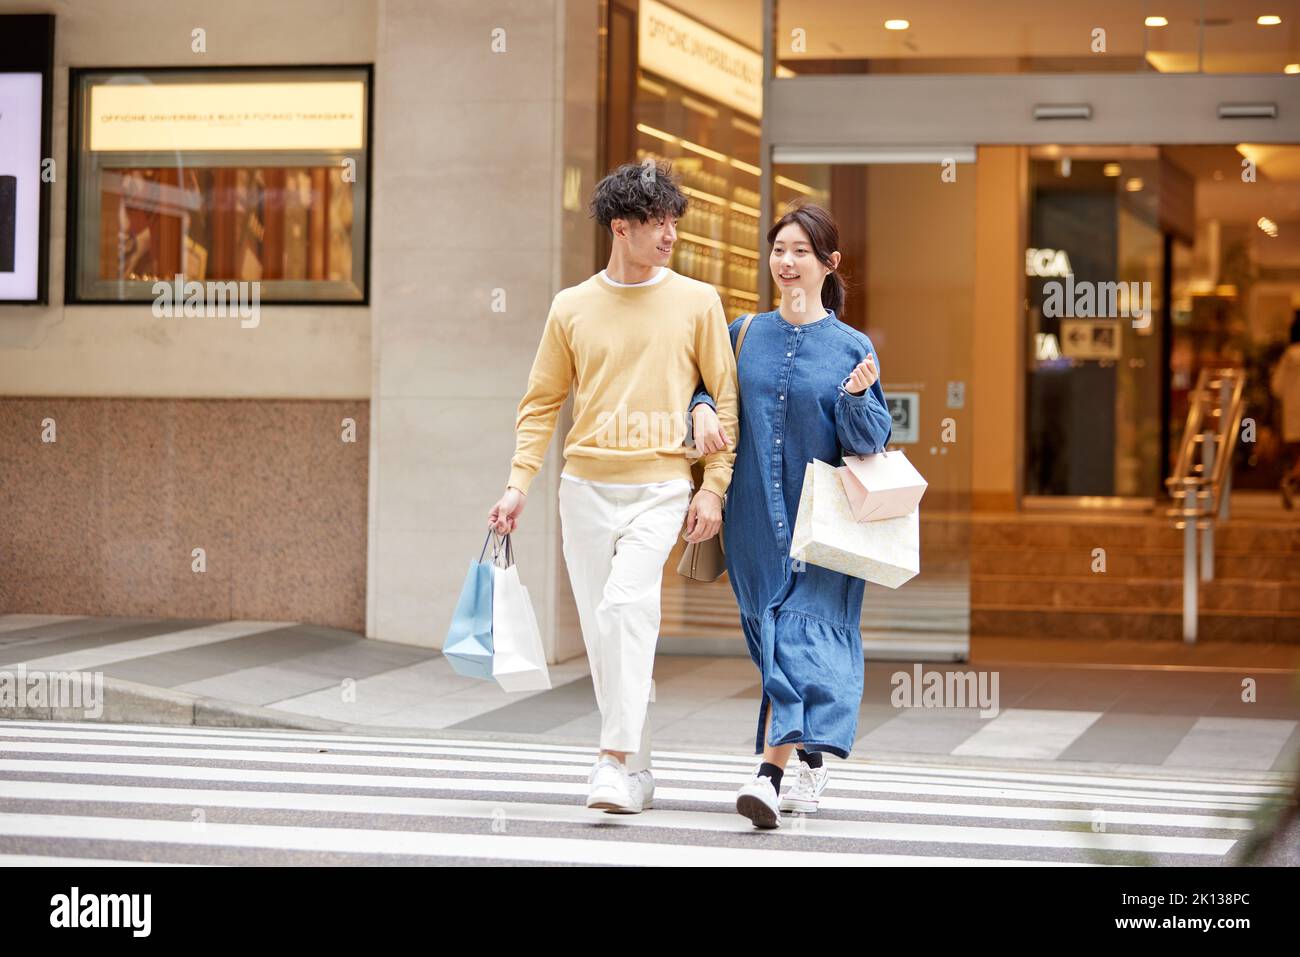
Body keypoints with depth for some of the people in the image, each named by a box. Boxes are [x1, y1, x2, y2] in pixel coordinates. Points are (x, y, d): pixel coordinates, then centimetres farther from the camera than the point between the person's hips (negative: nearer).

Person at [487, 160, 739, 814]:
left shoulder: (697, 302, 3)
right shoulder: (571, 307, 7)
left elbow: (725, 399, 4)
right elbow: (542, 402, 11)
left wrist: (713, 487, -4)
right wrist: (518, 483, 2)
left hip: (662, 484, -3)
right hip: (586, 485, 3)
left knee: (627, 603, -23)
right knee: (603, 630, 5)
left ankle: (616, 757, -21)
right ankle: (636, 772, 16)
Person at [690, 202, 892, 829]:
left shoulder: (852, 348, -2)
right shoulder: (745, 335, 6)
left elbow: (871, 442, -4)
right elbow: (698, 380, 20)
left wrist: (857, 397, -23)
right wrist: (702, 409, -2)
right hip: (755, 516, 3)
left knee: (806, 633, -13)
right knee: (773, 635, 9)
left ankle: (770, 775, -21)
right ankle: (811, 756, 27)